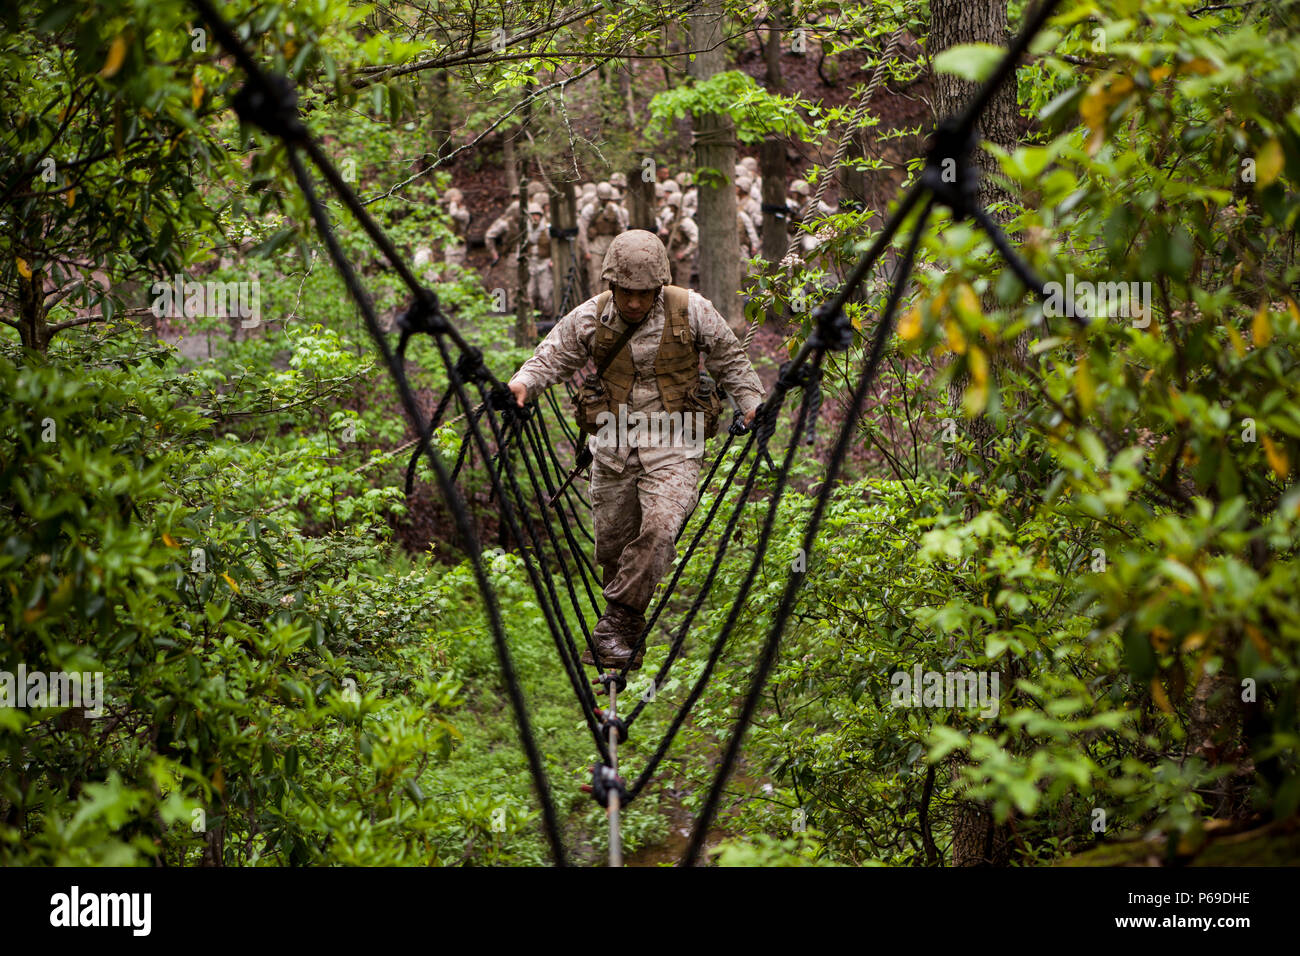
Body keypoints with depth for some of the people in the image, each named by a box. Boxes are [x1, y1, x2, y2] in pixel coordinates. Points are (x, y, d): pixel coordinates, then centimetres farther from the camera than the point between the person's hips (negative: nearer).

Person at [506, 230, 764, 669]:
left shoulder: (691, 311, -6)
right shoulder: (589, 318, -2)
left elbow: (730, 360, 7)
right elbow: (550, 357, 3)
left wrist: (752, 403, -2)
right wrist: (522, 384, -17)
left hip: (671, 445, -2)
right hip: (613, 444, 3)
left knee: (659, 527, -25)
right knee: (612, 546, 6)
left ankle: (614, 627, -17)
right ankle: (624, 643, 25)